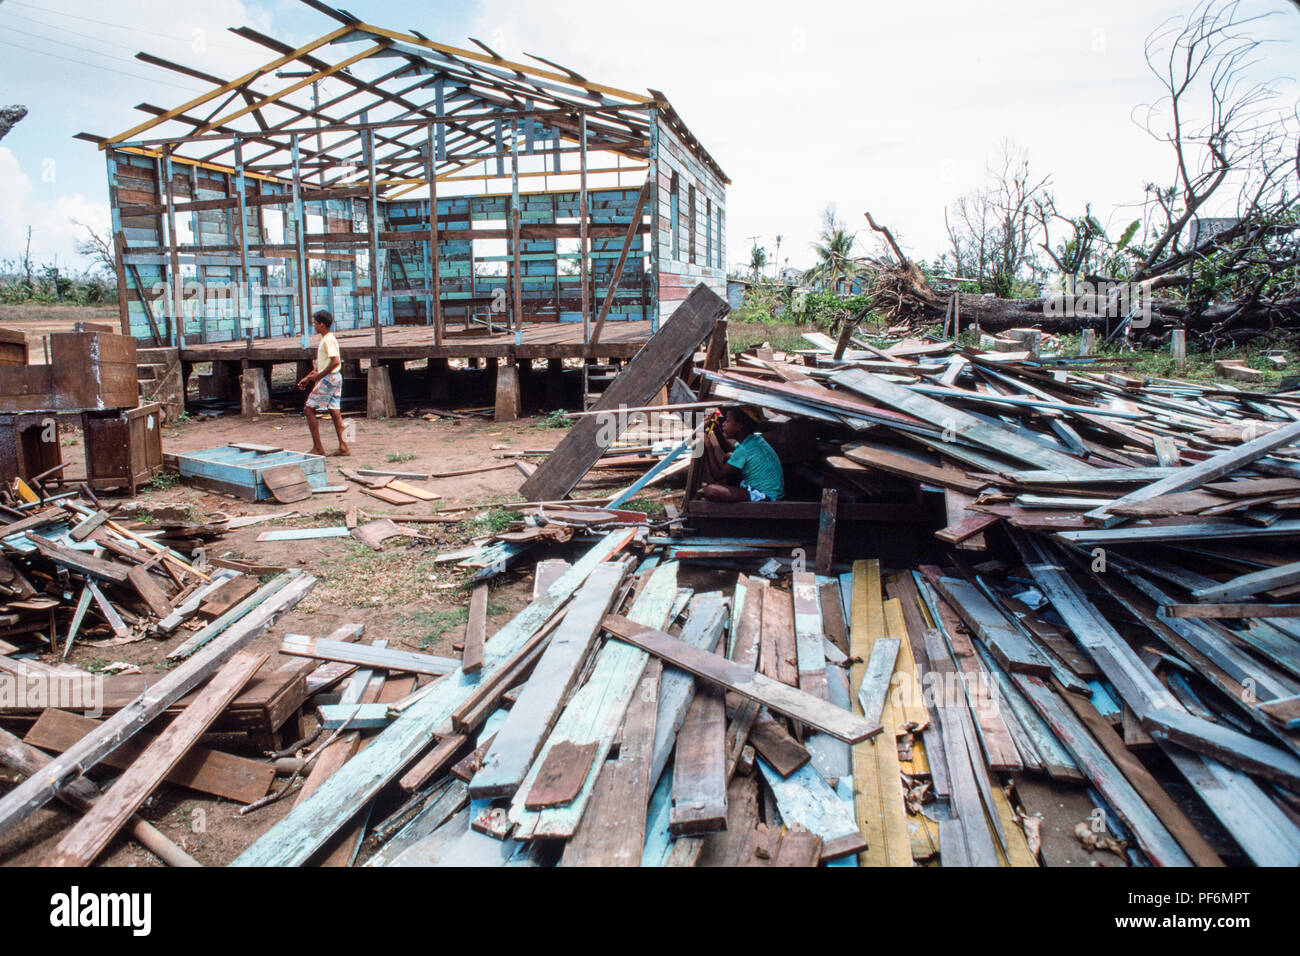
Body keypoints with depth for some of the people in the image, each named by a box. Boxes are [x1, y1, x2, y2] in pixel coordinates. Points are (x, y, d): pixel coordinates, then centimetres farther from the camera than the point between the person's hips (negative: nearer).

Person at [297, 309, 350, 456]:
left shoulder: (328, 340, -15)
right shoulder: (325, 339, 17)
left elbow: (335, 362, -25)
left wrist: (318, 376, -18)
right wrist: (307, 378, 21)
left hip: (328, 378, -10)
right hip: (334, 378, 10)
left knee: (309, 410, -5)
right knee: (335, 412, 8)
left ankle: (317, 447, -4)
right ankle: (343, 447, 7)